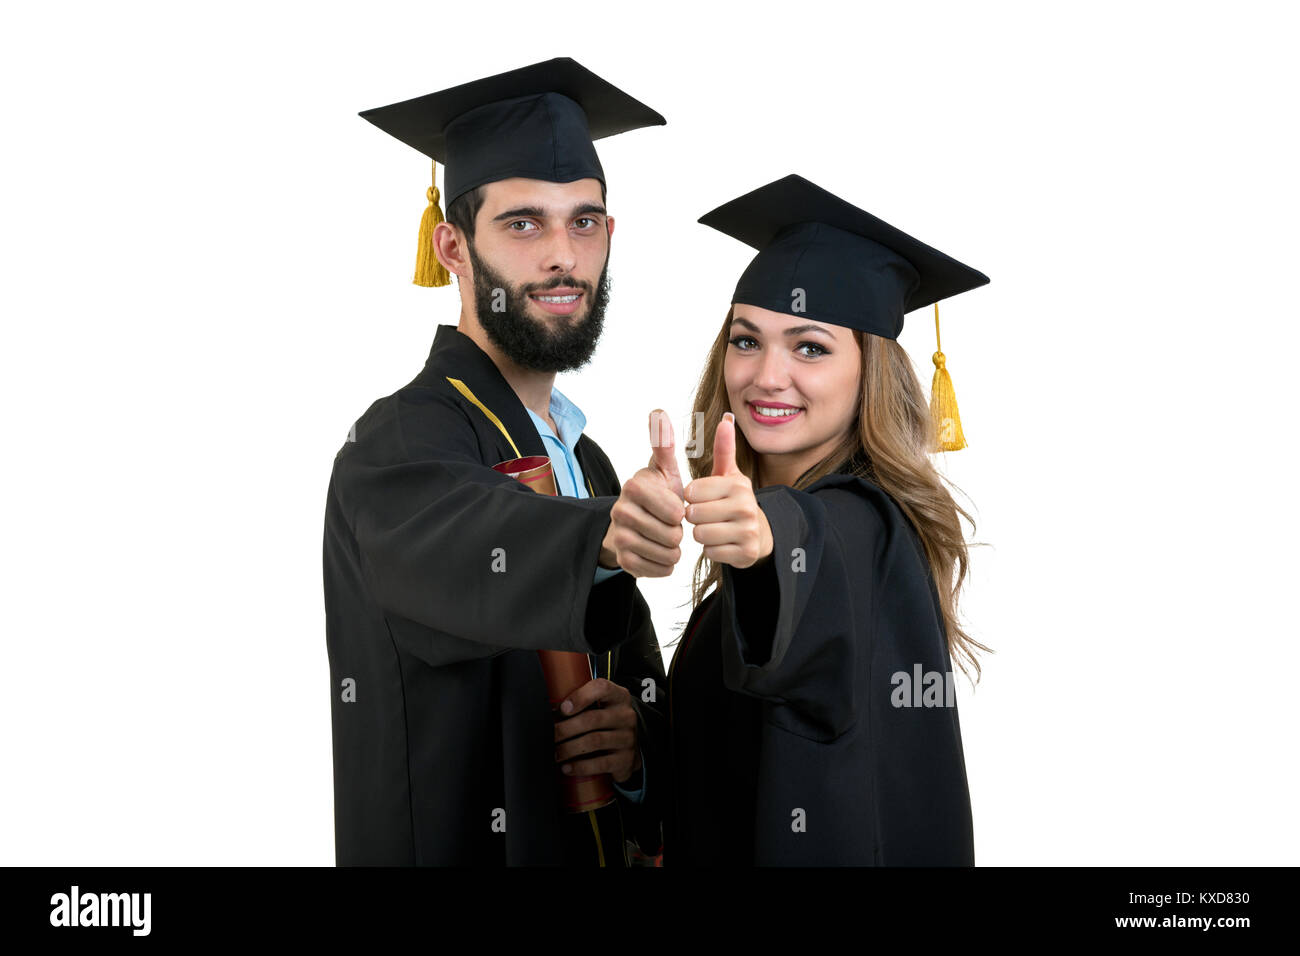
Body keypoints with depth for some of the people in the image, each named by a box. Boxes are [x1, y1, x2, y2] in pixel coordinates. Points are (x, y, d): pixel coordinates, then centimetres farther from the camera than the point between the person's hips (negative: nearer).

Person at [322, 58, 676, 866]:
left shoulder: (586, 463, 7)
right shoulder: (398, 448, -17)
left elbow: (640, 677, 7)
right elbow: (488, 560, -39)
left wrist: (640, 736, -14)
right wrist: (611, 534, -58)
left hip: (597, 848, 7)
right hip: (451, 847, -7)